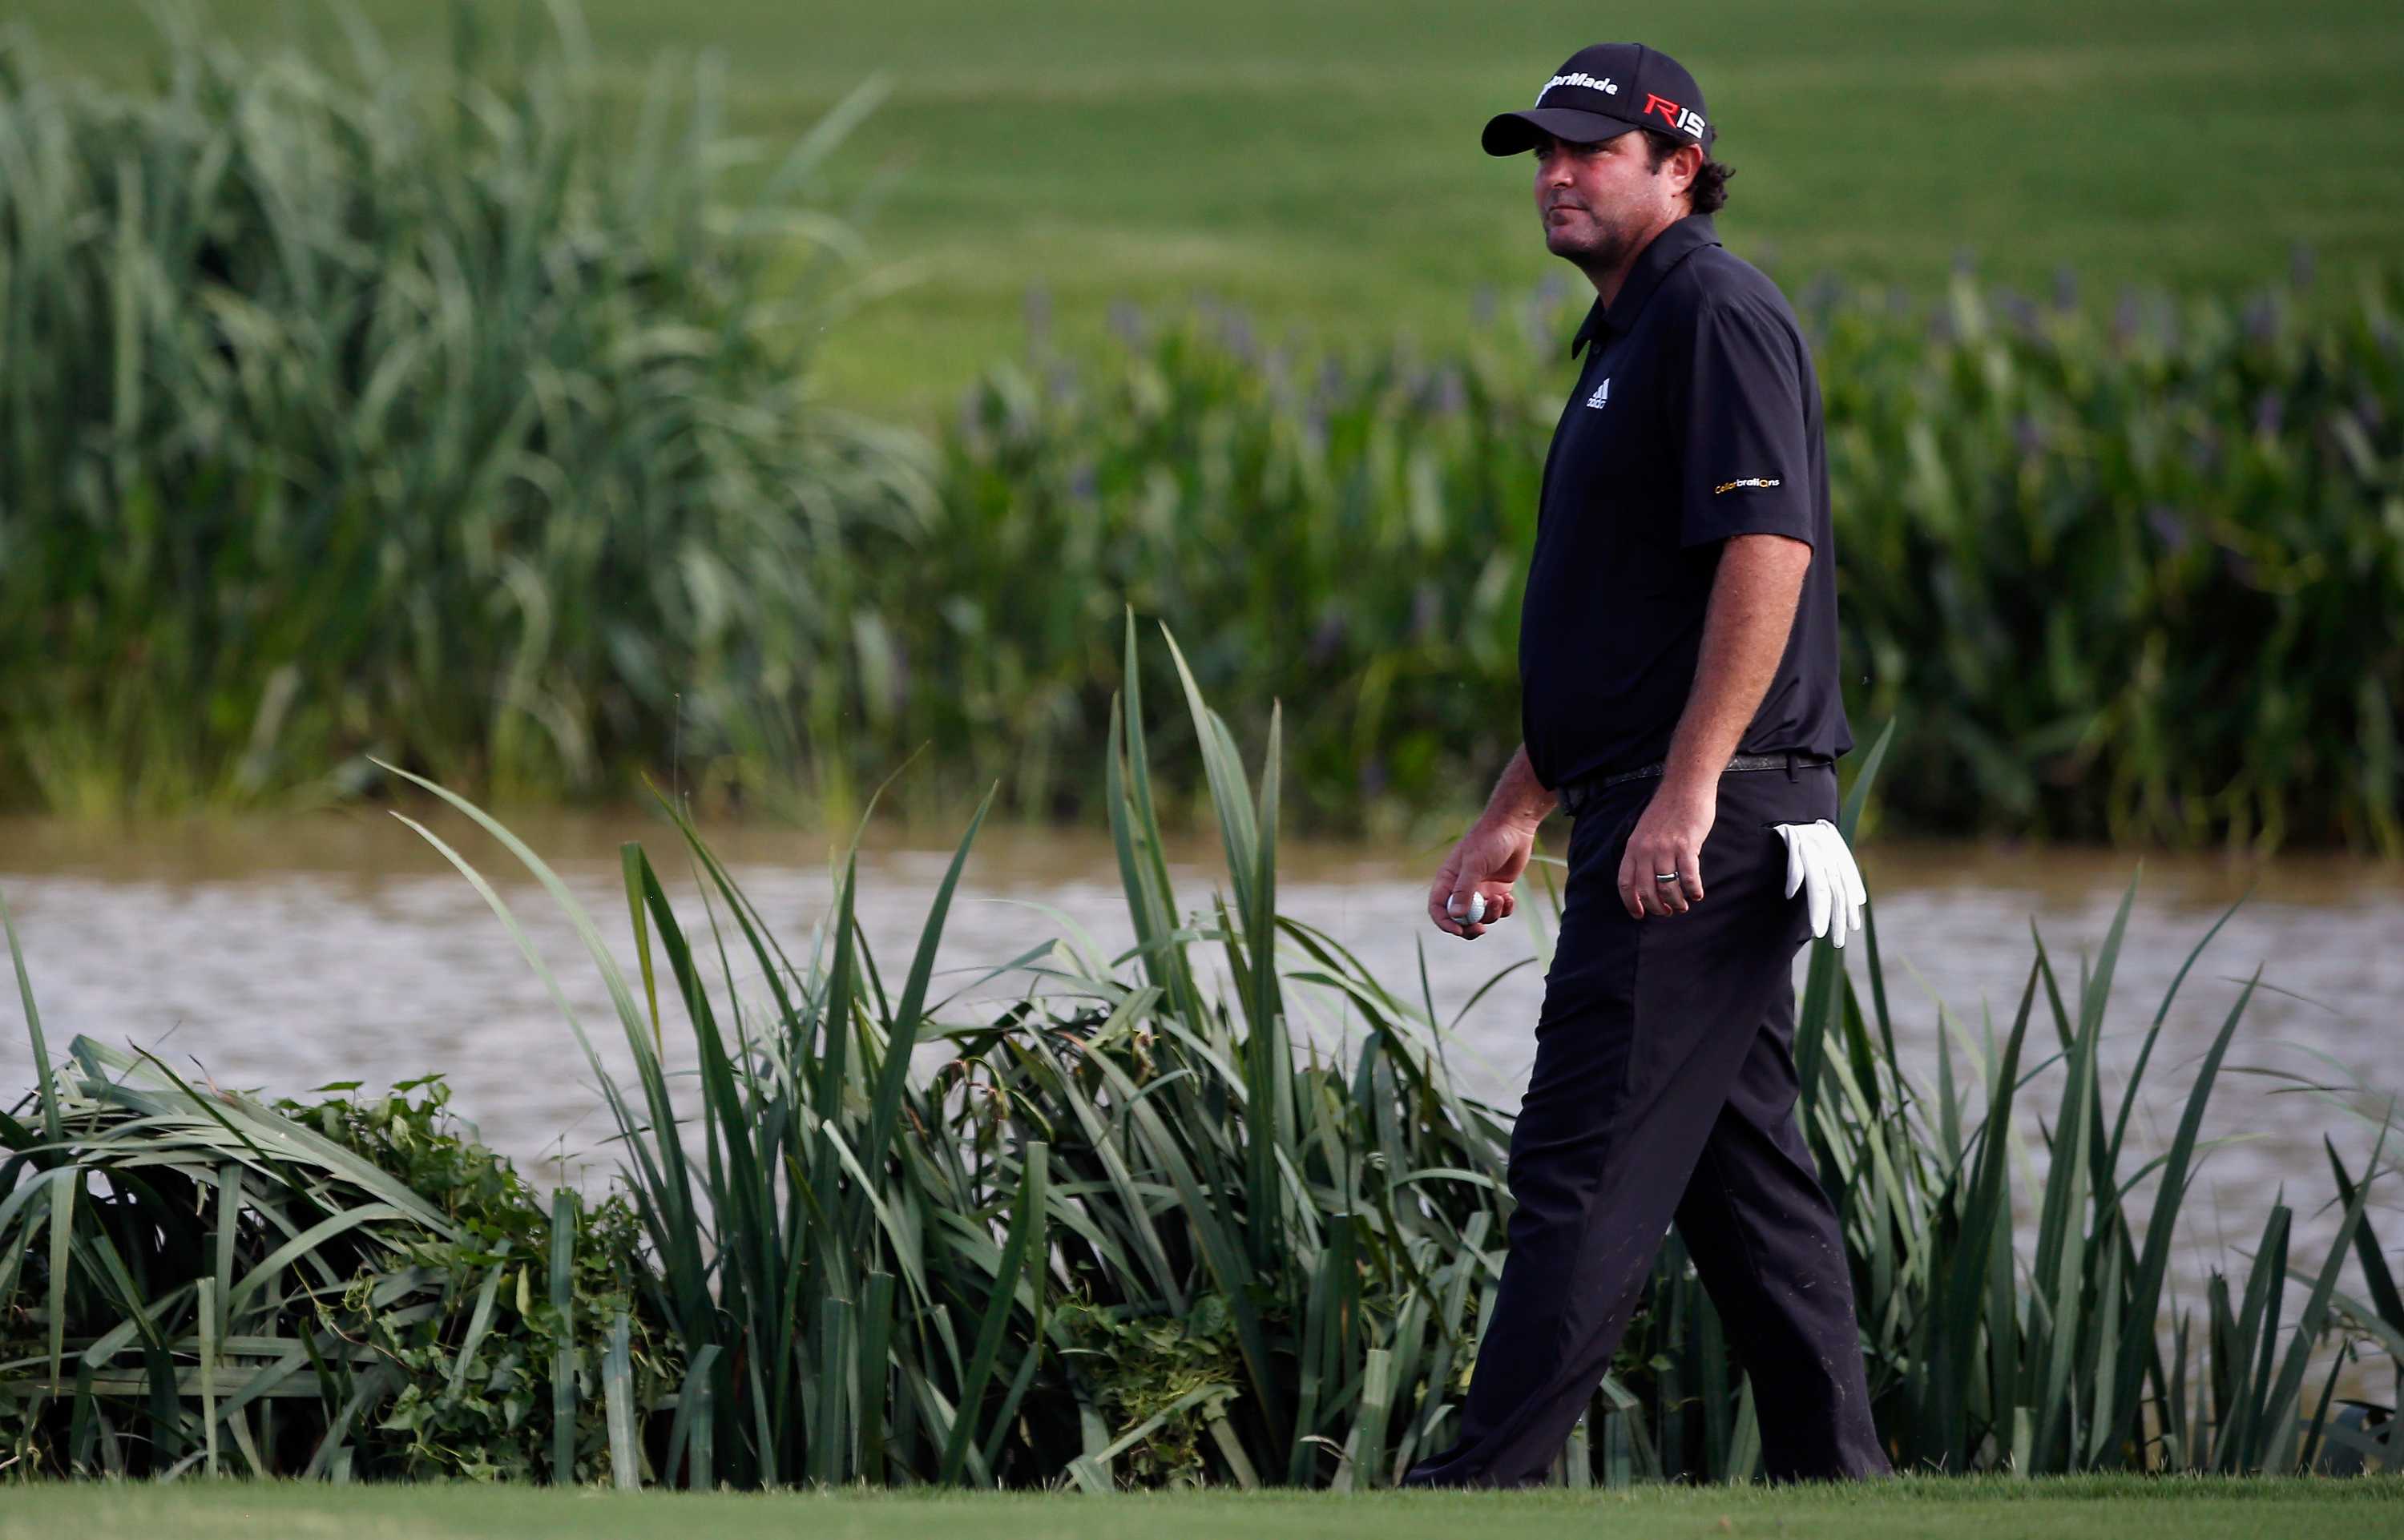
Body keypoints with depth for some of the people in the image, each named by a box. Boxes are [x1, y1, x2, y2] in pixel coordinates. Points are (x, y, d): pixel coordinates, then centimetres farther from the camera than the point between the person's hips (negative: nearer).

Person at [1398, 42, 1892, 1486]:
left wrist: (1687, 790, -26)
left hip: (1709, 818, -11)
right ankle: (1836, 1484, 12)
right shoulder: (1628, 336, 22)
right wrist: (1521, 809, 28)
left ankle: (1485, 1486, -13)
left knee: (1591, 1164, -11)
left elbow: (1768, 551, -22)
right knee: (1741, 1167, 10)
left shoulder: (1718, 312, -10)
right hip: (1659, 825, 11)